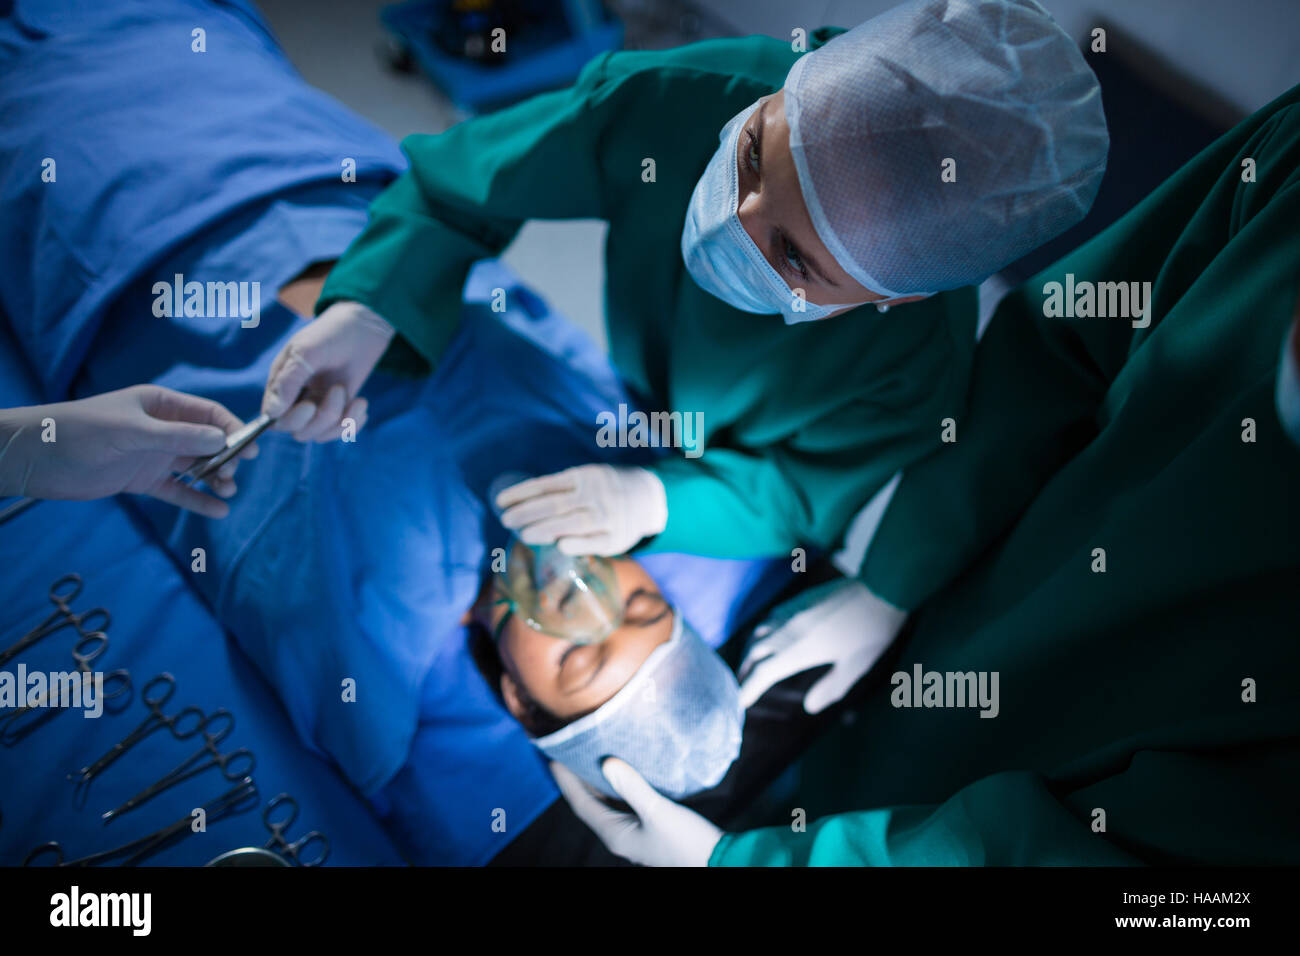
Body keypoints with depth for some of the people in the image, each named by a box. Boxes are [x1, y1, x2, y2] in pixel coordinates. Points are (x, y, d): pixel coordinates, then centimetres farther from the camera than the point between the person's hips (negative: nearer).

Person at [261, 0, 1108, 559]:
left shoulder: (918, 369, -41)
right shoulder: (659, 104, -39)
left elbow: (802, 497, -21)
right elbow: (458, 187, -25)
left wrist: (661, 502, -37)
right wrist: (370, 307, -41)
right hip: (635, 403, 2)